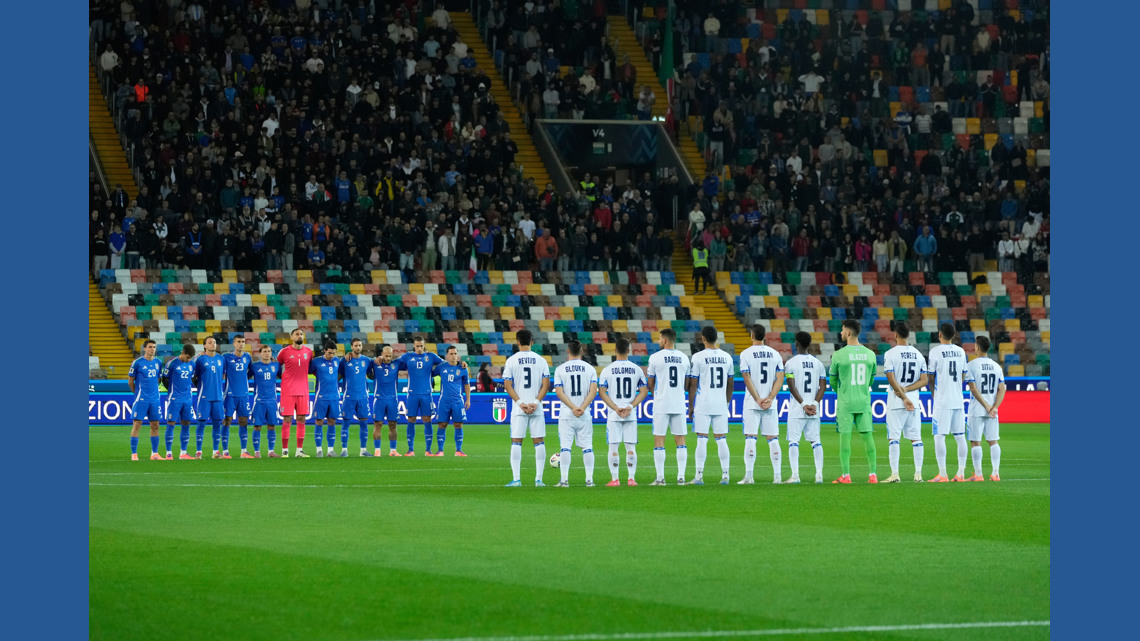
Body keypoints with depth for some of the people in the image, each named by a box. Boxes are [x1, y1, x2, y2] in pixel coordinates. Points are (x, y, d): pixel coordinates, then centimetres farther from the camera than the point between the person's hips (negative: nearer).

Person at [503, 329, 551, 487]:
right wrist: (536, 402, -5)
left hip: (518, 409, -1)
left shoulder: (511, 361, -1)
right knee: (539, 442, 6)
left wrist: (520, 403, -6)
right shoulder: (540, 360, 4)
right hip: (537, 409, 1)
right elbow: (546, 384, -1)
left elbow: (507, 385, -5)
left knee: (516, 442, 2)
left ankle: (516, 479, -4)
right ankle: (539, 479, 3)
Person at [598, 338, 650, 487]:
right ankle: (631, 478, 2)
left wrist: (616, 408, -7)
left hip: (613, 415, -2)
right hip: (631, 415, 2)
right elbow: (644, 391, 2)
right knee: (631, 447, 6)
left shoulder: (607, 370, -2)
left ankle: (615, 479, 0)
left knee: (613, 447, 3)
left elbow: (602, 392, -6)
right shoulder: (636, 370, 3)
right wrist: (630, 406, -4)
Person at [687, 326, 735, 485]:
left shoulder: (698, 357, -7)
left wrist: (690, 406, 1)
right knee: (721, 439, 6)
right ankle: (725, 476, 4)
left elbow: (693, 384, -5)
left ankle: (699, 476, -5)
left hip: (703, 405, -4)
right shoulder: (727, 357, 8)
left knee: (702, 440, -3)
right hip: (721, 405, 4)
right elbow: (730, 384, 14)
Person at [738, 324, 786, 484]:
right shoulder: (775, 354, 6)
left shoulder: (746, 354, -4)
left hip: (752, 404, -3)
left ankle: (748, 476, -8)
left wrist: (758, 399, -8)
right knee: (773, 438, 5)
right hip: (770, 404, 3)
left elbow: (747, 379, -9)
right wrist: (770, 398, -5)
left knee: (750, 438, -3)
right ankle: (777, 476, 2)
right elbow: (780, 379, 0)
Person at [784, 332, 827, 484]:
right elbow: (823, 386, 3)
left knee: (793, 441, -1)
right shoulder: (817, 363, 9)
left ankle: (795, 475, -9)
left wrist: (803, 404, -10)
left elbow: (791, 387, -11)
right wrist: (815, 403, -4)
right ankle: (819, 474, 1)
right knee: (815, 440, 7)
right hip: (814, 410, 4)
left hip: (797, 409, -4)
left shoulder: (791, 363, -5)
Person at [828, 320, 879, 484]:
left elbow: (832, 380, 2)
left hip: (845, 402, -3)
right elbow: (871, 379, 13)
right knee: (867, 436, 7)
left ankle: (845, 475, 0)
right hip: (864, 402, 3)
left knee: (845, 437, 1)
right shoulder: (870, 354, 3)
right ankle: (873, 474, 5)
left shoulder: (838, 355, -9)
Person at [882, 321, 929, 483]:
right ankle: (918, 474, 3)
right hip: (914, 400, 4)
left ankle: (895, 473, -8)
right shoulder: (918, 354, 8)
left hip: (896, 402, -4)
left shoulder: (890, 354, -7)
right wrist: (907, 390, -4)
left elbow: (891, 380, -13)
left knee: (893, 437, -2)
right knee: (916, 438, 6)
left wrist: (904, 397, -10)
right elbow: (924, 380, 3)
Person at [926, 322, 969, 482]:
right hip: (958, 400, 6)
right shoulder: (960, 352, 9)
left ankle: (942, 474, -10)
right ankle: (960, 473, 7)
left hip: (942, 401, -6)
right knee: (960, 436, 8)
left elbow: (931, 377, -3)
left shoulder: (935, 352, -8)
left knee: (939, 436, -4)